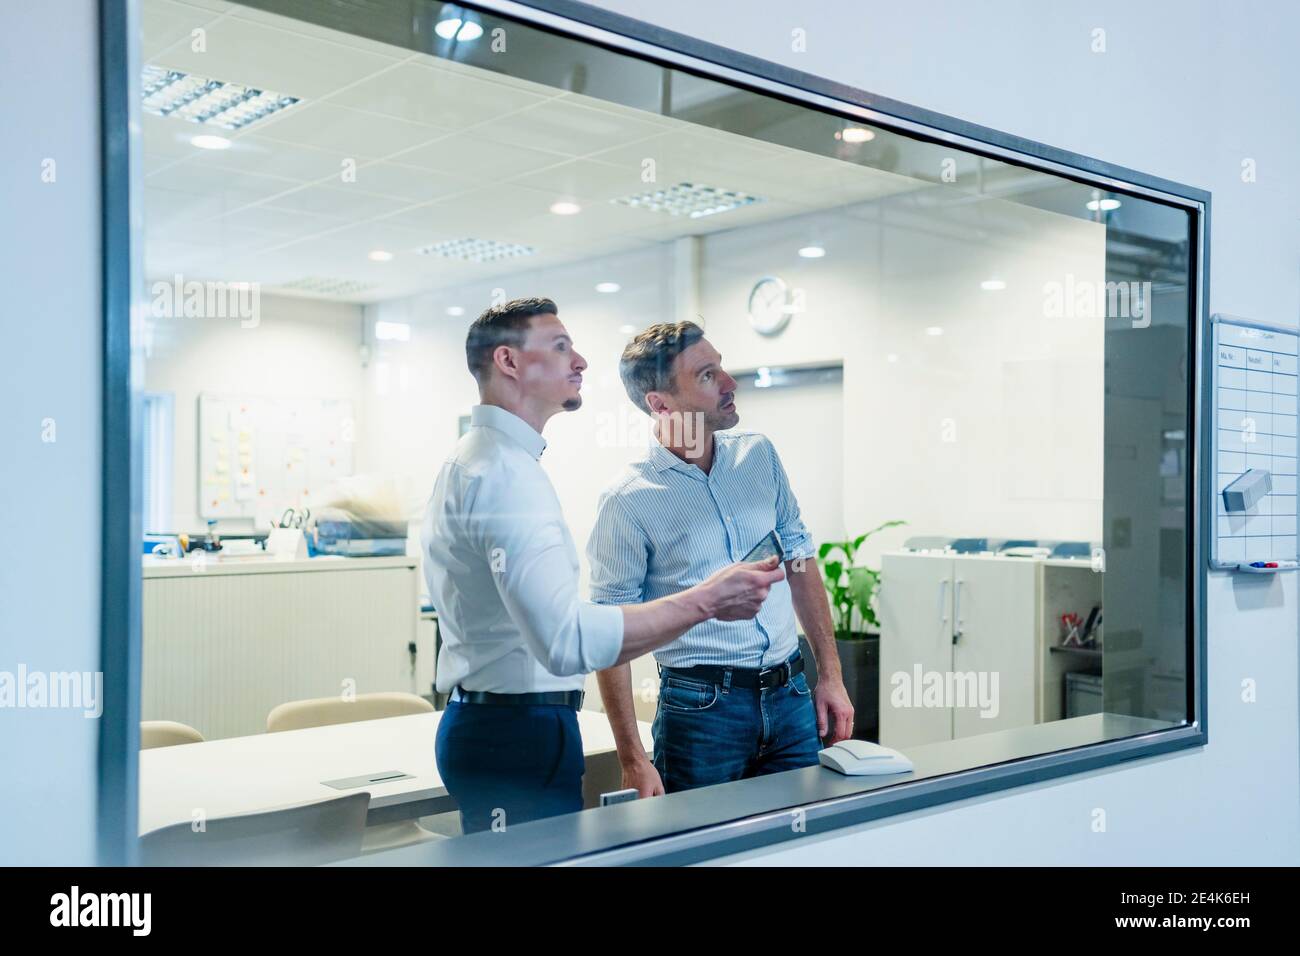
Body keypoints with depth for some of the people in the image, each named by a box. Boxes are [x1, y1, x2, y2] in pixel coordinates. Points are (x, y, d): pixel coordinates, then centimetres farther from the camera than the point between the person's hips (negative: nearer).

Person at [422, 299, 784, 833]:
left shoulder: (471, 459, 15)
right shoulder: (506, 472, -20)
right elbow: (567, 639, -31)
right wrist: (706, 601, -27)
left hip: (480, 722, 11)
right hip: (523, 732, -11)